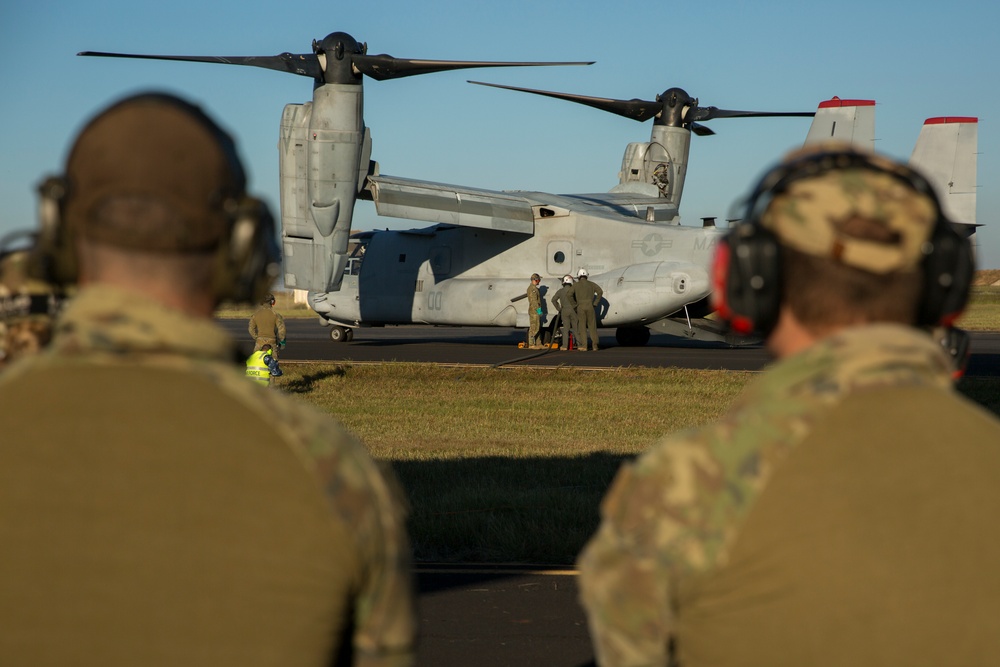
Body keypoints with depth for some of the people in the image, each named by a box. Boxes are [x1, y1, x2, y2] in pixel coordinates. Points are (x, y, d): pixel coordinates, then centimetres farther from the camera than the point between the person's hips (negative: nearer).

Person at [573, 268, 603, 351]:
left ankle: (583, 346, -2)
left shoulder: (576, 285, 7)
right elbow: (600, 292, -3)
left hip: (580, 307, -1)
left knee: (582, 327, 2)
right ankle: (594, 346, 3)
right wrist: (595, 303, 1)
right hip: (590, 307, 1)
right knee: (592, 327, 6)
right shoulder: (591, 284, 10)